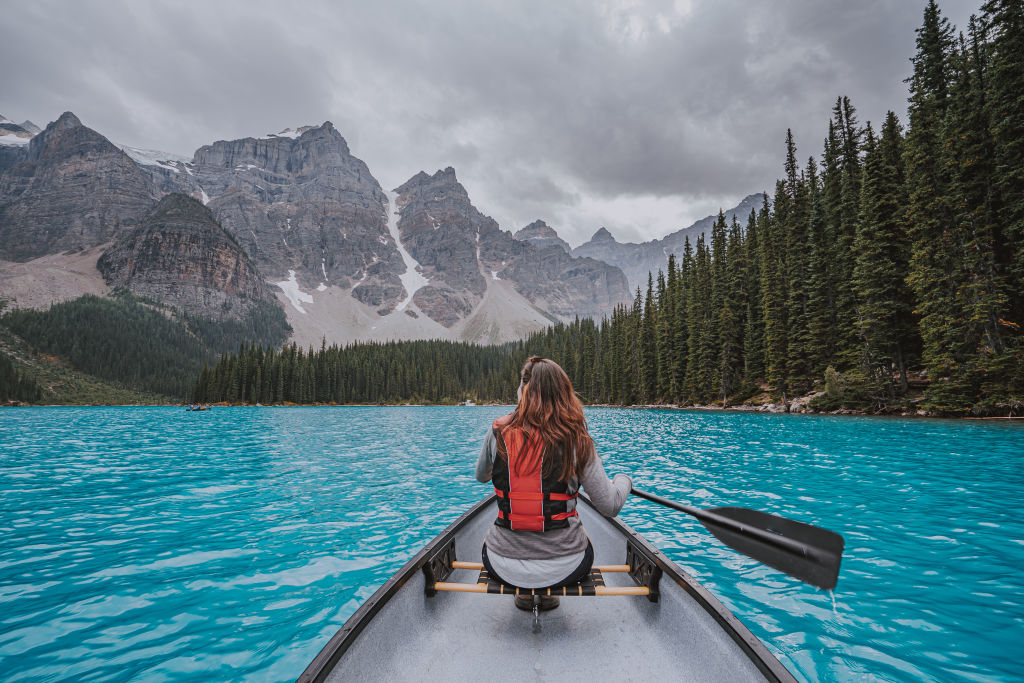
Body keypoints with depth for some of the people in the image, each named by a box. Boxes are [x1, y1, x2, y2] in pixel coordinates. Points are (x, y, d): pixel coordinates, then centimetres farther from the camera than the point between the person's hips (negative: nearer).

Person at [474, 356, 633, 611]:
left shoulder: (498, 433, -10)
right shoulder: (577, 439, -14)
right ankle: (549, 593, 38)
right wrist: (623, 480, 11)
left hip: (504, 567, 1)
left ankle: (523, 594, 38)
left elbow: (481, 476, 10)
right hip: (564, 568, 0)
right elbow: (610, 506, -10)